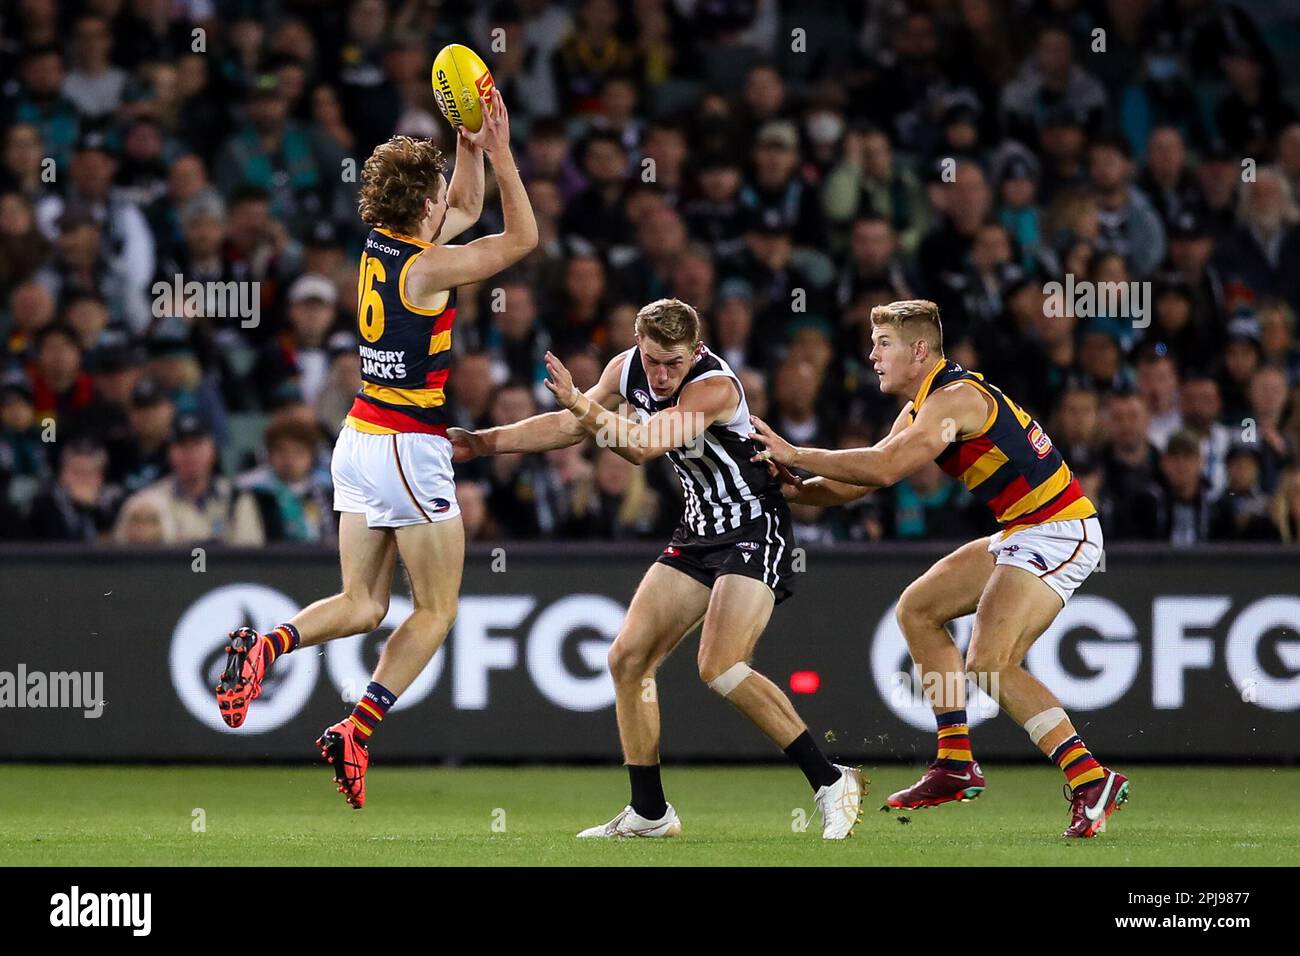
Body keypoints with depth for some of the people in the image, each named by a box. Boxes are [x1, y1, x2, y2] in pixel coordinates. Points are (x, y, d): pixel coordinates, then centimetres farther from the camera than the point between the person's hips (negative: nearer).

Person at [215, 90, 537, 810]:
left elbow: (467, 208, 23)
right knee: (435, 612, 3)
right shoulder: (424, 268, -16)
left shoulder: (380, 243, 6)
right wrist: (500, 152, -9)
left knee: (362, 607, 9)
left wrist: (468, 142, 11)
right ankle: (355, 733, -6)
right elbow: (522, 237, -9)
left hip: (360, 441, 8)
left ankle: (264, 646, -15)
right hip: (409, 448, -8)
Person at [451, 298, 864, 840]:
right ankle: (650, 813, 11)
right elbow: (569, 427, 12)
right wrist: (482, 443, 10)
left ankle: (829, 781, -14)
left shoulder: (713, 387, -25)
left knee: (720, 668, -23)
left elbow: (641, 448, -37)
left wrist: (580, 405, -50)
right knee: (628, 659, 1)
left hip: (756, 531, -8)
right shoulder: (627, 368, -2)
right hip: (699, 532, 8)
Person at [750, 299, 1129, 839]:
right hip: (1021, 535, 11)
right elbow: (858, 483, 15)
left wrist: (794, 455, -21)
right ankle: (956, 765, 14)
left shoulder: (955, 398, -18)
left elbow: (884, 468, -29)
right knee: (917, 609, 15)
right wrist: (788, 489, 0)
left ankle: (1090, 780, -22)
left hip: (1058, 531, -11)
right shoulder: (920, 408, 14)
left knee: (989, 664, -21)